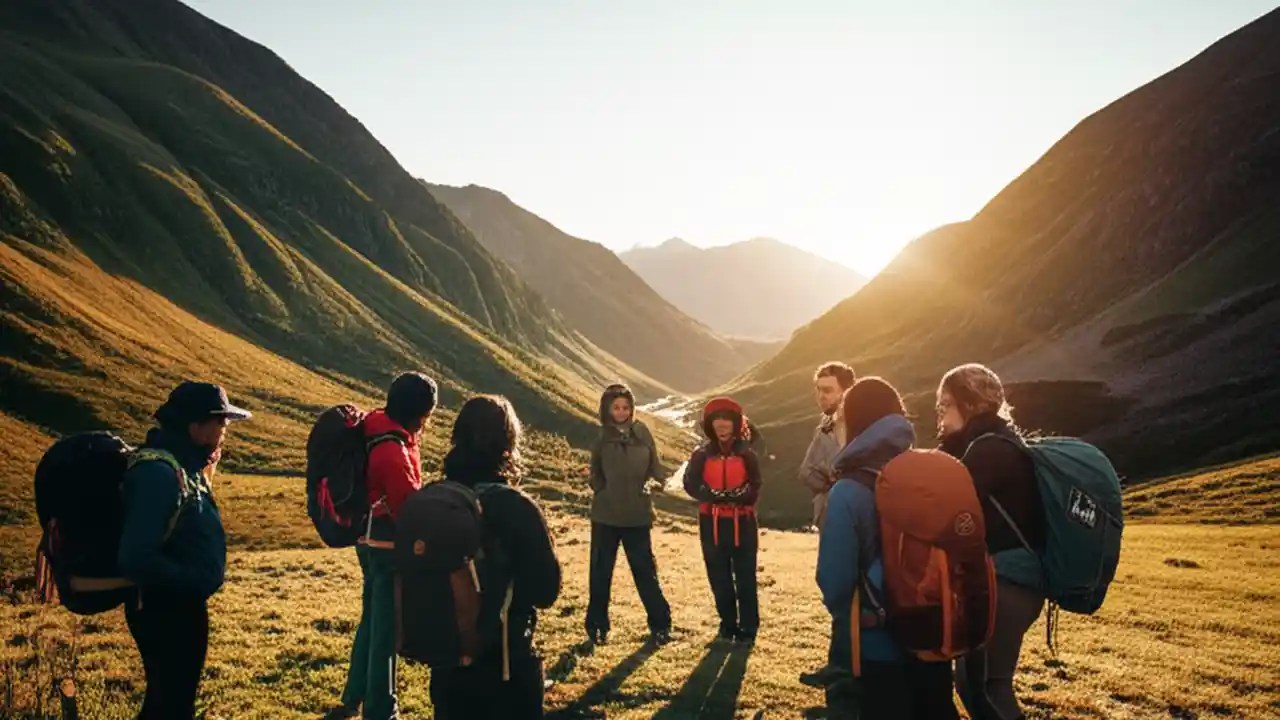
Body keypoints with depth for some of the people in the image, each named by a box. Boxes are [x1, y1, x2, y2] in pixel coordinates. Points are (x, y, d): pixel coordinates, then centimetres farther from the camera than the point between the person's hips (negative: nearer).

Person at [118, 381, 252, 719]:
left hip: (182, 607, 10)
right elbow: (135, 559, -32)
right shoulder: (158, 473, -26)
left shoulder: (186, 465, 6)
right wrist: (193, 581, -21)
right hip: (163, 611, -10)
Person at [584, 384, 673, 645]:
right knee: (600, 571, 8)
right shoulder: (601, 437, -1)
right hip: (605, 514, 1)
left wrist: (650, 484, -13)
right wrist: (601, 490, -7)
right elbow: (595, 472, 8)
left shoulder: (641, 432, -1)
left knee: (645, 569, 6)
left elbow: (655, 467, 3)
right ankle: (597, 625, 22)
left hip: (638, 514, 0)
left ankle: (660, 624, 17)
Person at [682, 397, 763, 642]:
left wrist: (731, 496, -24)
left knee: (745, 578, 0)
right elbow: (691, 485, -11)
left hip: (742, 523, -2)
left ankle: (748, 628, 11)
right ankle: (728, 625, 24)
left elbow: (753, 490, -9)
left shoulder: (747, 455, -1)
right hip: (712, 524, 2)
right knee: (719, 579, 9)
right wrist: (716, 495, -25)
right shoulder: (702, 455, 3)